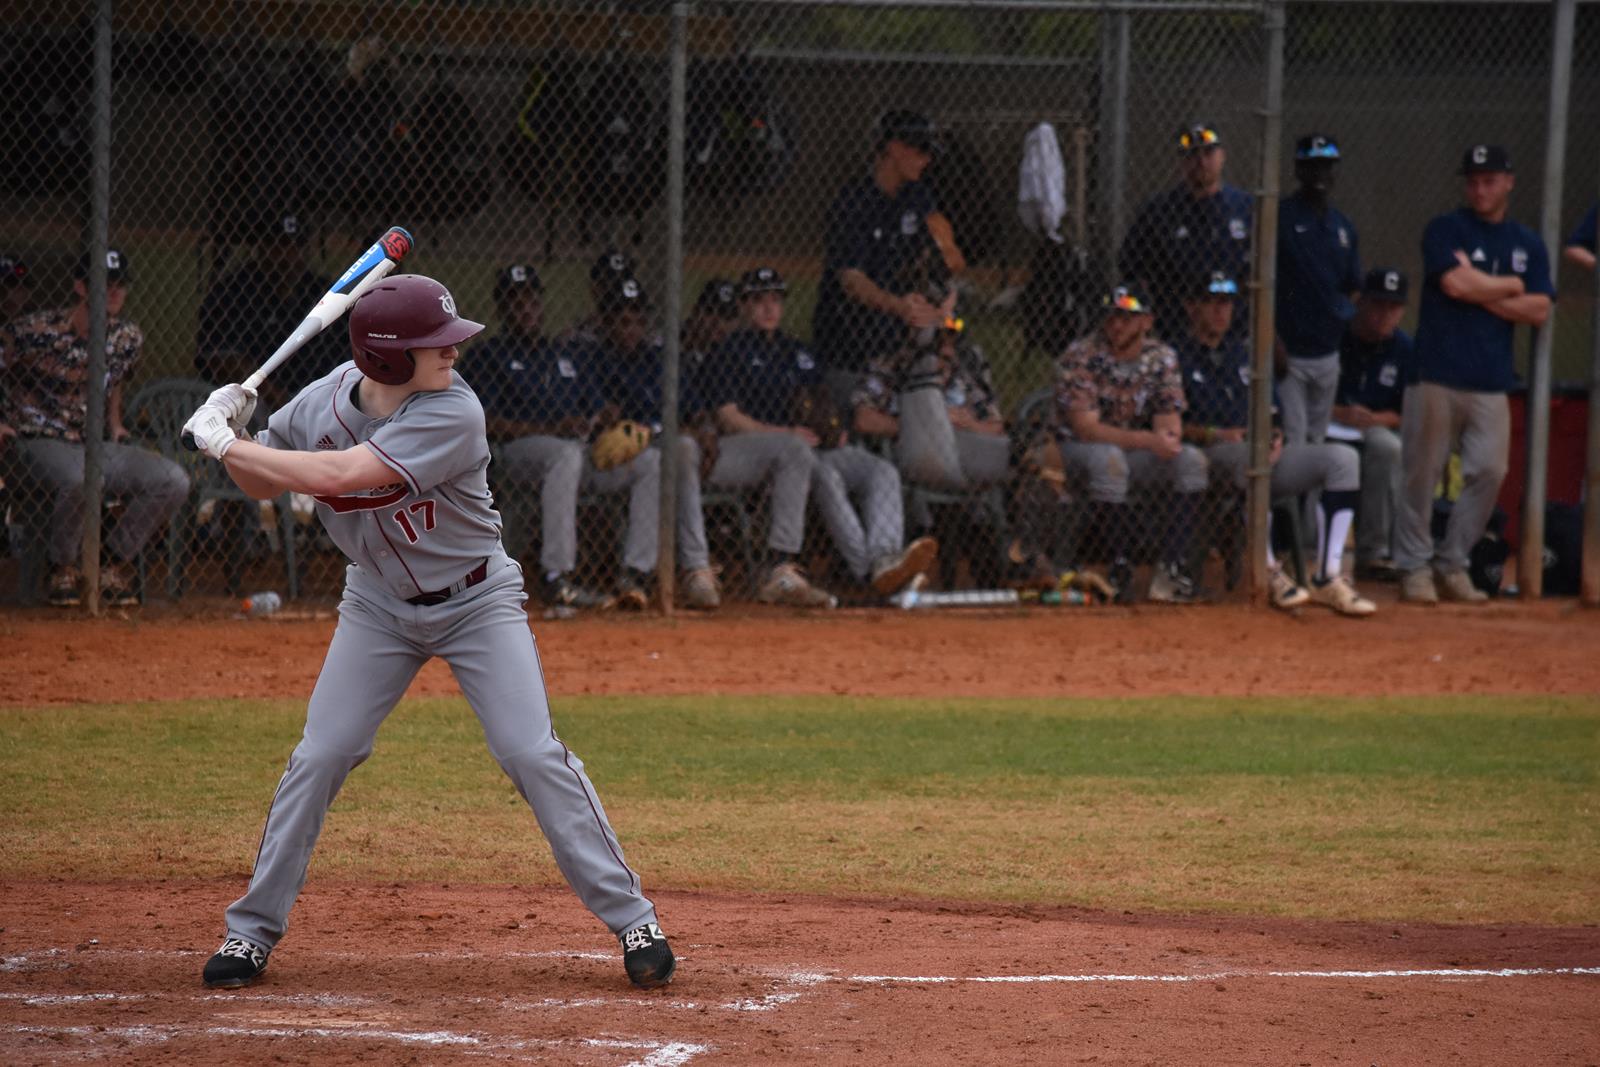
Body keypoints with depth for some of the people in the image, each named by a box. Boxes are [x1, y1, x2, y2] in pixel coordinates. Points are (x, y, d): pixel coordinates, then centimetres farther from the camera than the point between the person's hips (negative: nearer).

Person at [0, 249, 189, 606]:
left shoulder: (129, 338, 4)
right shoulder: (33, 332, -13)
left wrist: (114, 423, 11)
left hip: (97, 443, 6)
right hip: (40, 444, -6)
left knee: (174, 481, -14)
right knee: (82, 479, -40)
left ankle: (114, 565, 0)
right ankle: (63, 570, -14)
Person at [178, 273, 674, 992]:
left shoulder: (453, 414, -30)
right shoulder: (319, 405, -14)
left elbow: (338, 475, -38)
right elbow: (263, 485, 4)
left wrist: (225, 445, -30)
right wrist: (232, 436, -18)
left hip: (477, 601, -3)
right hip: (379, 606, 3)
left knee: (533, 754, -12)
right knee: (318, 758, -3)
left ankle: (629, 915, -3)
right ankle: (253, 930, 8)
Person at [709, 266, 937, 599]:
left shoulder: (798, 352, 28)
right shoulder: (731, 353, 6)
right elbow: (728, 419, -5)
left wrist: (837, 428, 4)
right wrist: (786, 434, -15)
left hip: (822, 446, 7)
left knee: (882, 470, -19)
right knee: (825, 475, -36)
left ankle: (884, 557, -44)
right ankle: (866, 568, -48)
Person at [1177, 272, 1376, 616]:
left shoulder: (1240, 353, 26)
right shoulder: (1177, 356, 4)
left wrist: (1275, 435, 2)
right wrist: (1216, 435, -18)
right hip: (1208, 458, -7)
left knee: (1343, 457, -12)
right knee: (1248, 454, -42)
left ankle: (1328, 578, -23)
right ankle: (1269, 574, -38)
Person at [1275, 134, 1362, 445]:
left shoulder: (1342, 226, 13)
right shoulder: (1280, 217, -6)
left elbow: (1352, 288, 19)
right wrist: (1273, 345, -16)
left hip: (1329, 353, 6)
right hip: (1288, 352, -6)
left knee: (1318, 441, 11)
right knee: (1291, 445, -11)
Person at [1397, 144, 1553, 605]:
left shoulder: (1528, 245, 13)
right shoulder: (1444, 231, 1)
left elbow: (1539, 311, 3)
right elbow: (1455, 282, -16)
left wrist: (1481, 292, -7)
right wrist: (1512, 286, -2)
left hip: (1491, 382, 4)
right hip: (1438, 374, -4)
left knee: (1489, 472, -2)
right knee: (1422, 473, -4)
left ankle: (1452, 565, 9)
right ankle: (1415, 567, 4)